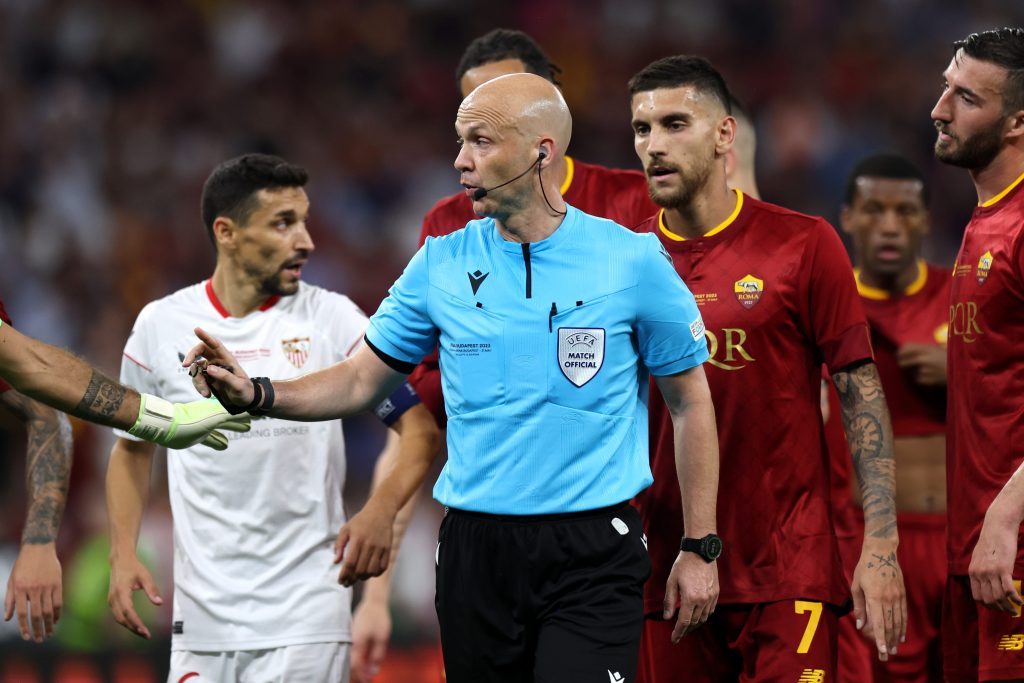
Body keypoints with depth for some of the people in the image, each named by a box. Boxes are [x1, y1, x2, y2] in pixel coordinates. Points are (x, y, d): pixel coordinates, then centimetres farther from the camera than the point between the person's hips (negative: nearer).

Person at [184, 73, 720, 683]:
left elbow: (691, 402, 4)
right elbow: (363, 380, 12)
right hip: (475, 555, 3)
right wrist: (257, 395, -6)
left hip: (591, 560, -3)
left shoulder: (632, 260, -3)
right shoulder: (441, 265, 6)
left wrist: (699, 548, 3)